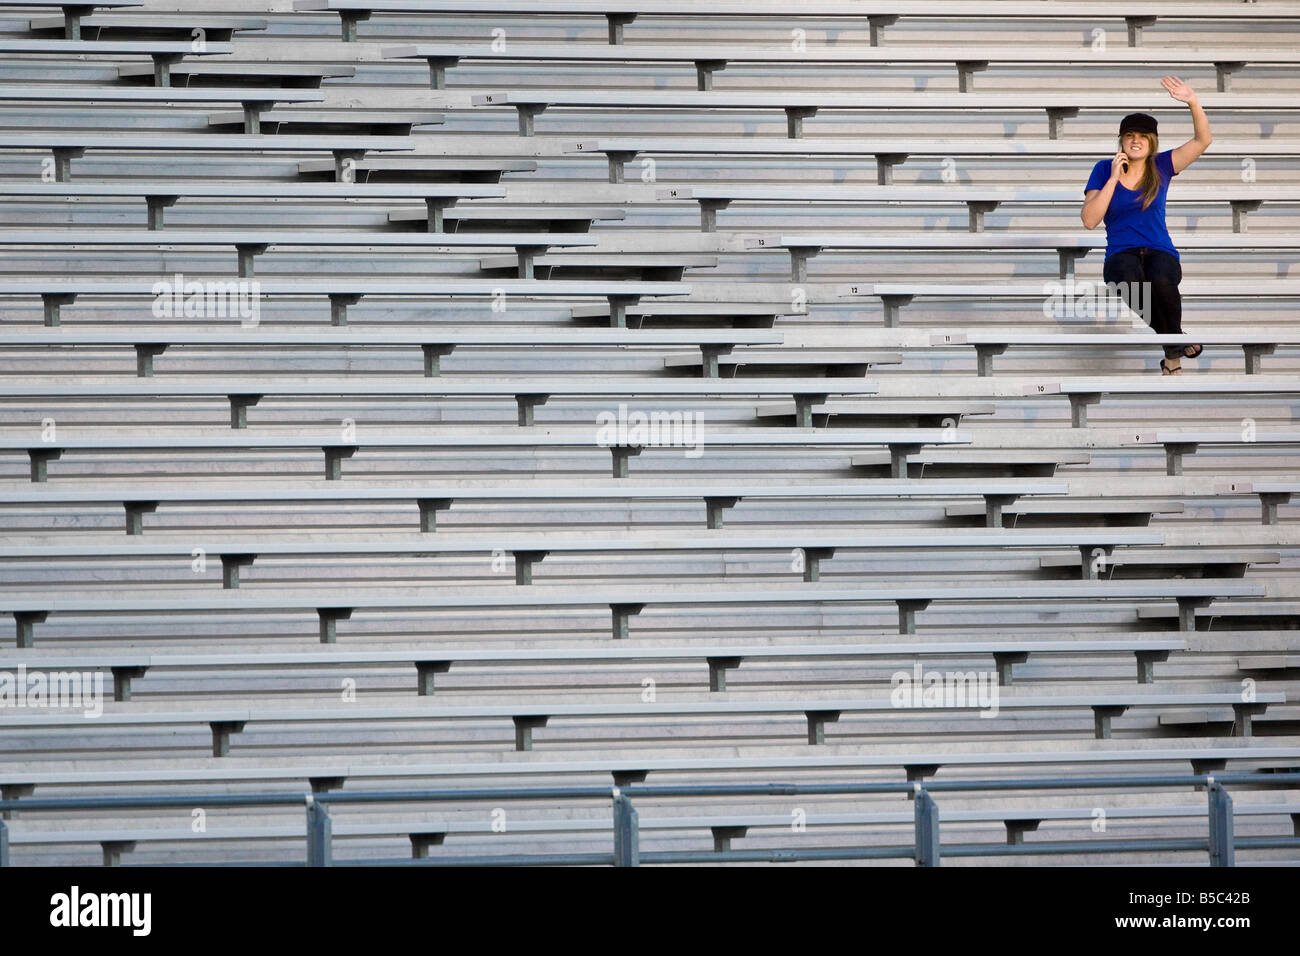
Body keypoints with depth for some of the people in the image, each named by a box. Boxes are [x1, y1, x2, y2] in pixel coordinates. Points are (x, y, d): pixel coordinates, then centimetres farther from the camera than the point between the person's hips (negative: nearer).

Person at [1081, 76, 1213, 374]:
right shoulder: (1104, 170, 3)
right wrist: (1114, 178, -13)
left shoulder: (1160, 166, 6)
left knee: (1161, 281, -39)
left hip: (1160, 252, 1)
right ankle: (1176, 346, -17)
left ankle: (1173, 352, -11)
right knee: (1131, 280, -40)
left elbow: (1202, 140, -2)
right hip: (1120, 256, -1)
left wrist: (1193, 103, -18)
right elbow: (1089, 220, -7)